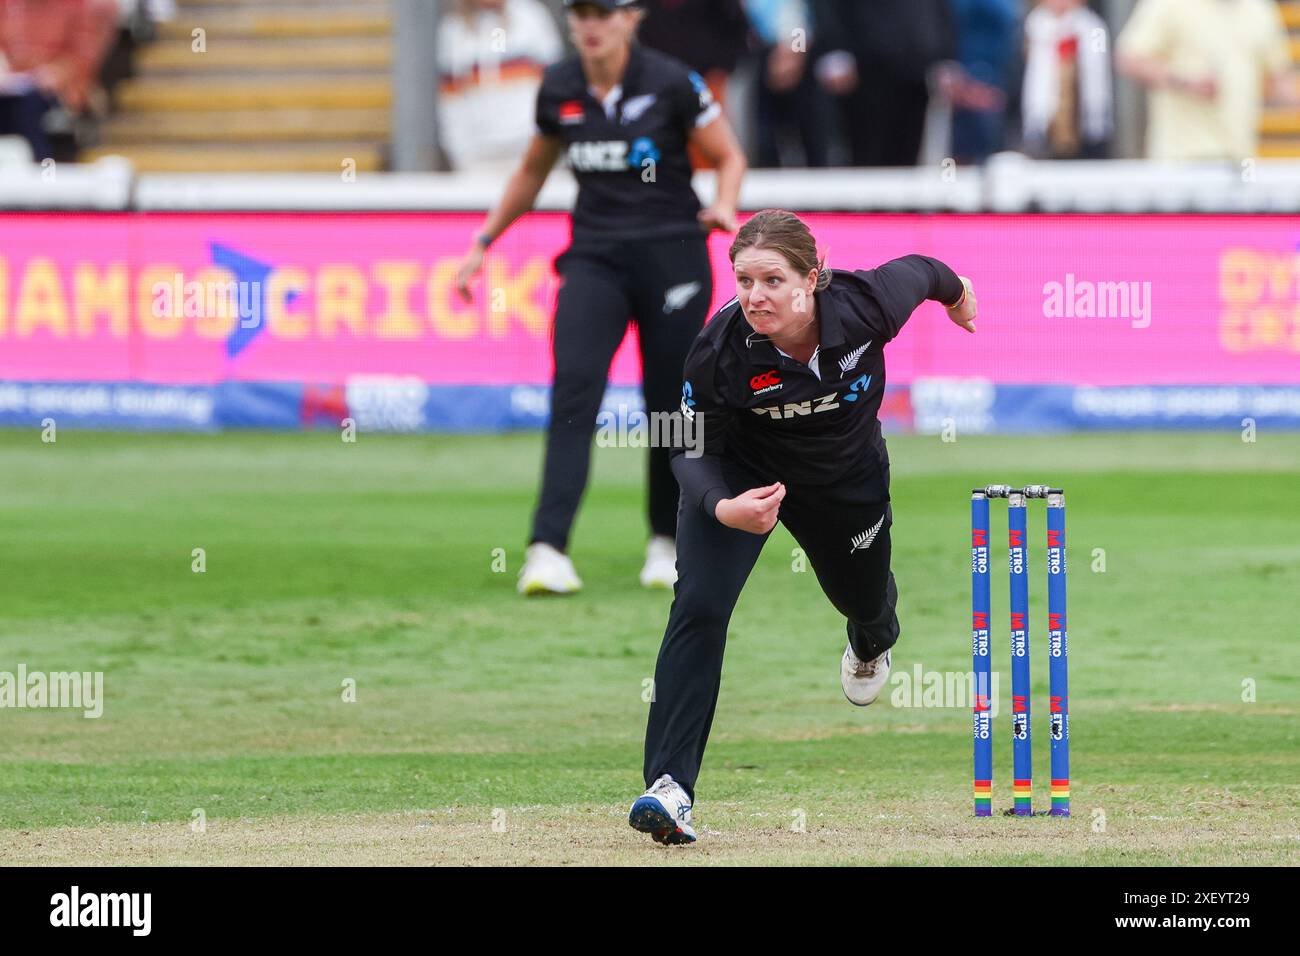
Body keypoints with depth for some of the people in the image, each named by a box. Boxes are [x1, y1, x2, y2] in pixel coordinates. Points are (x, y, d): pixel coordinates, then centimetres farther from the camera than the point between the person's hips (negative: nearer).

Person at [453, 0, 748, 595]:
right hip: (594, 260, 2)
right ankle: (548, 550, -25)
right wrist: (484, 242, 20)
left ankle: (666, 542, 25)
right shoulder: (559, 89, 5)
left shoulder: (670, 84, -6)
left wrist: (724, 205, -19)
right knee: (574, 387, -16)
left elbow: (729, 156, 2)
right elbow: (532, 172, 21)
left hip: (671, 255, -2)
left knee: (670, 403, 3)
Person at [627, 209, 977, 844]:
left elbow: (918, 271, -10)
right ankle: (669, 786, -23)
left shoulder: (864, 305, -34)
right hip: (740, 474, -2)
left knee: (862, 596, 26)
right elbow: (692, 451, -22)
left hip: (847, 477, 2)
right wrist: (723, 508, -43)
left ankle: (872, 641, 68)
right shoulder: (721, 347, -34)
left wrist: (955, 293, 13)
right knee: (699, 606, -23)